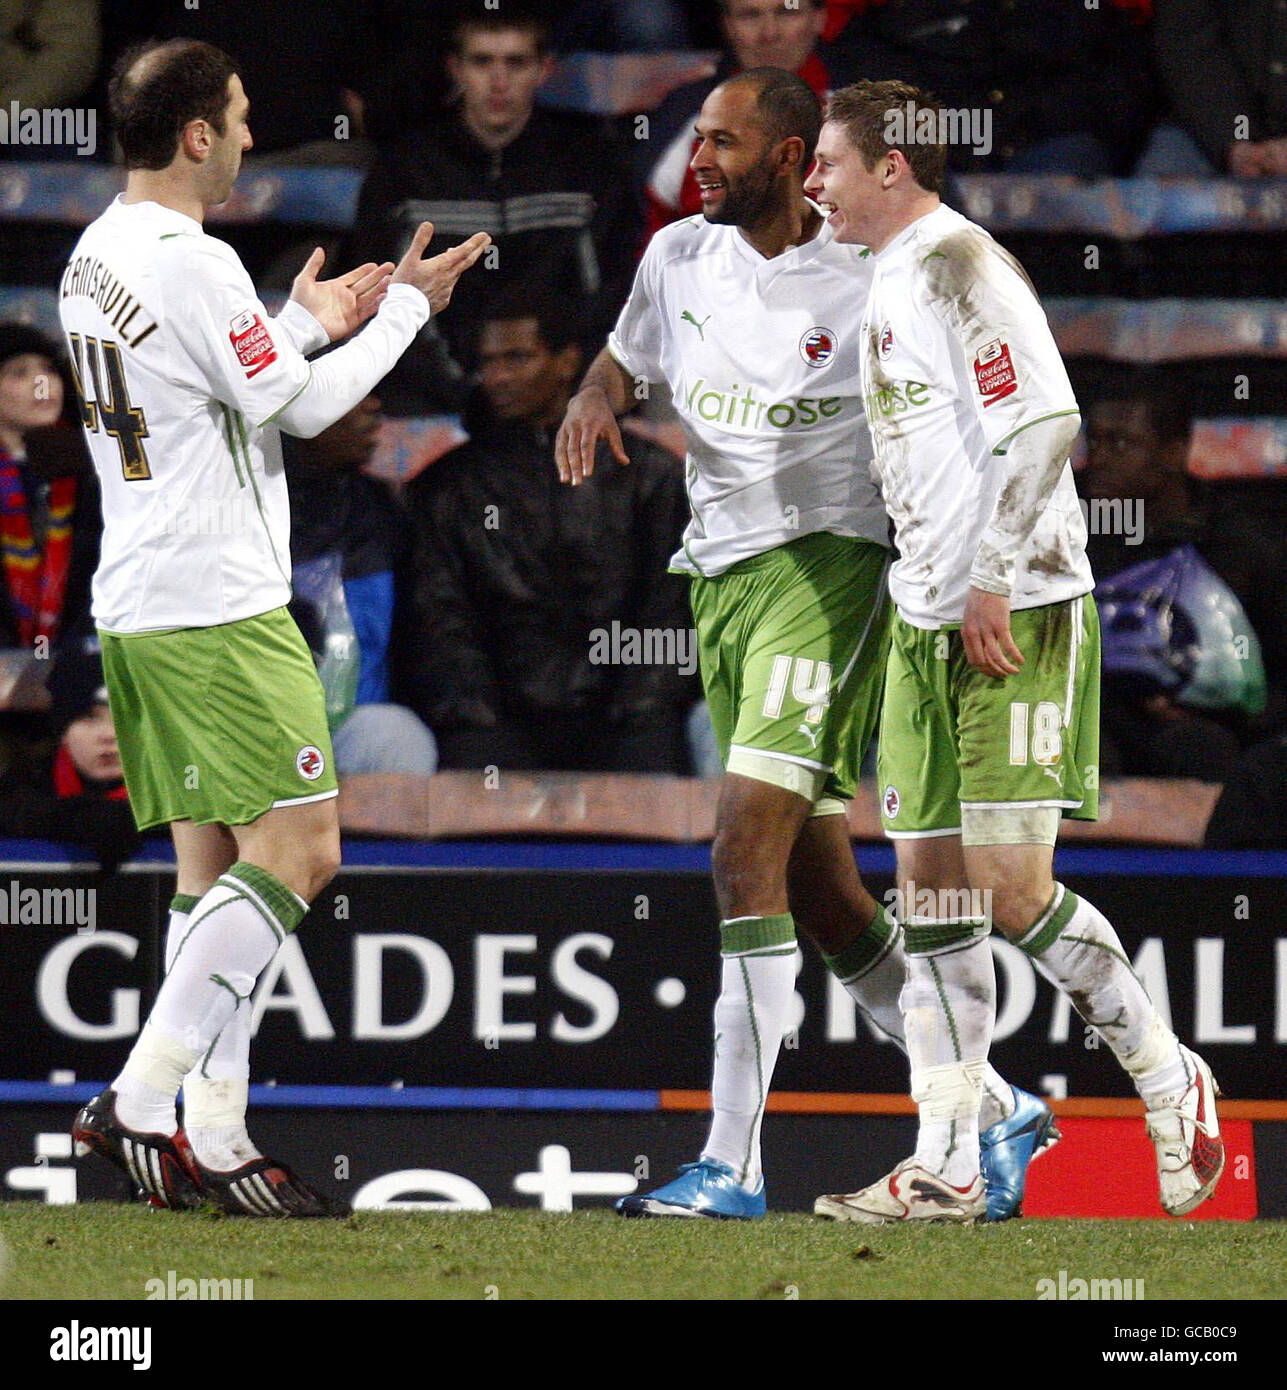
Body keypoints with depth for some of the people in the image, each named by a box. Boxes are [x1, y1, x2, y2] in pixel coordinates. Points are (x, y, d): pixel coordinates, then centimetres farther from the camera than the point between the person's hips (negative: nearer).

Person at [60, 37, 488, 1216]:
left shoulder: (99, 256, 13)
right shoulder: (191, 266, -17)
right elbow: (304, 407, -10)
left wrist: (306, 321, 29)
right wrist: (406, 310, 2)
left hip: (138, 608, 10)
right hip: (216, 610, -10)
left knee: (214, 863, 10)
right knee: (298, 851, -9)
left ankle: (212, 1134, 6)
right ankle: (141, 1099, -15)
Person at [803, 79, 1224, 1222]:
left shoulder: (958, 266, -12)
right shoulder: (891, 282, 17)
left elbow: (1046, 424, -20)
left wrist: (992, 586, -20)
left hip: (1018, 619, -9)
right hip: (929, 624, 9)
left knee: (1012, 888, -11)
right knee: (933, 890, 4)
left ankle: (1170, 1079, 7)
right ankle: (945, 1168, 4)